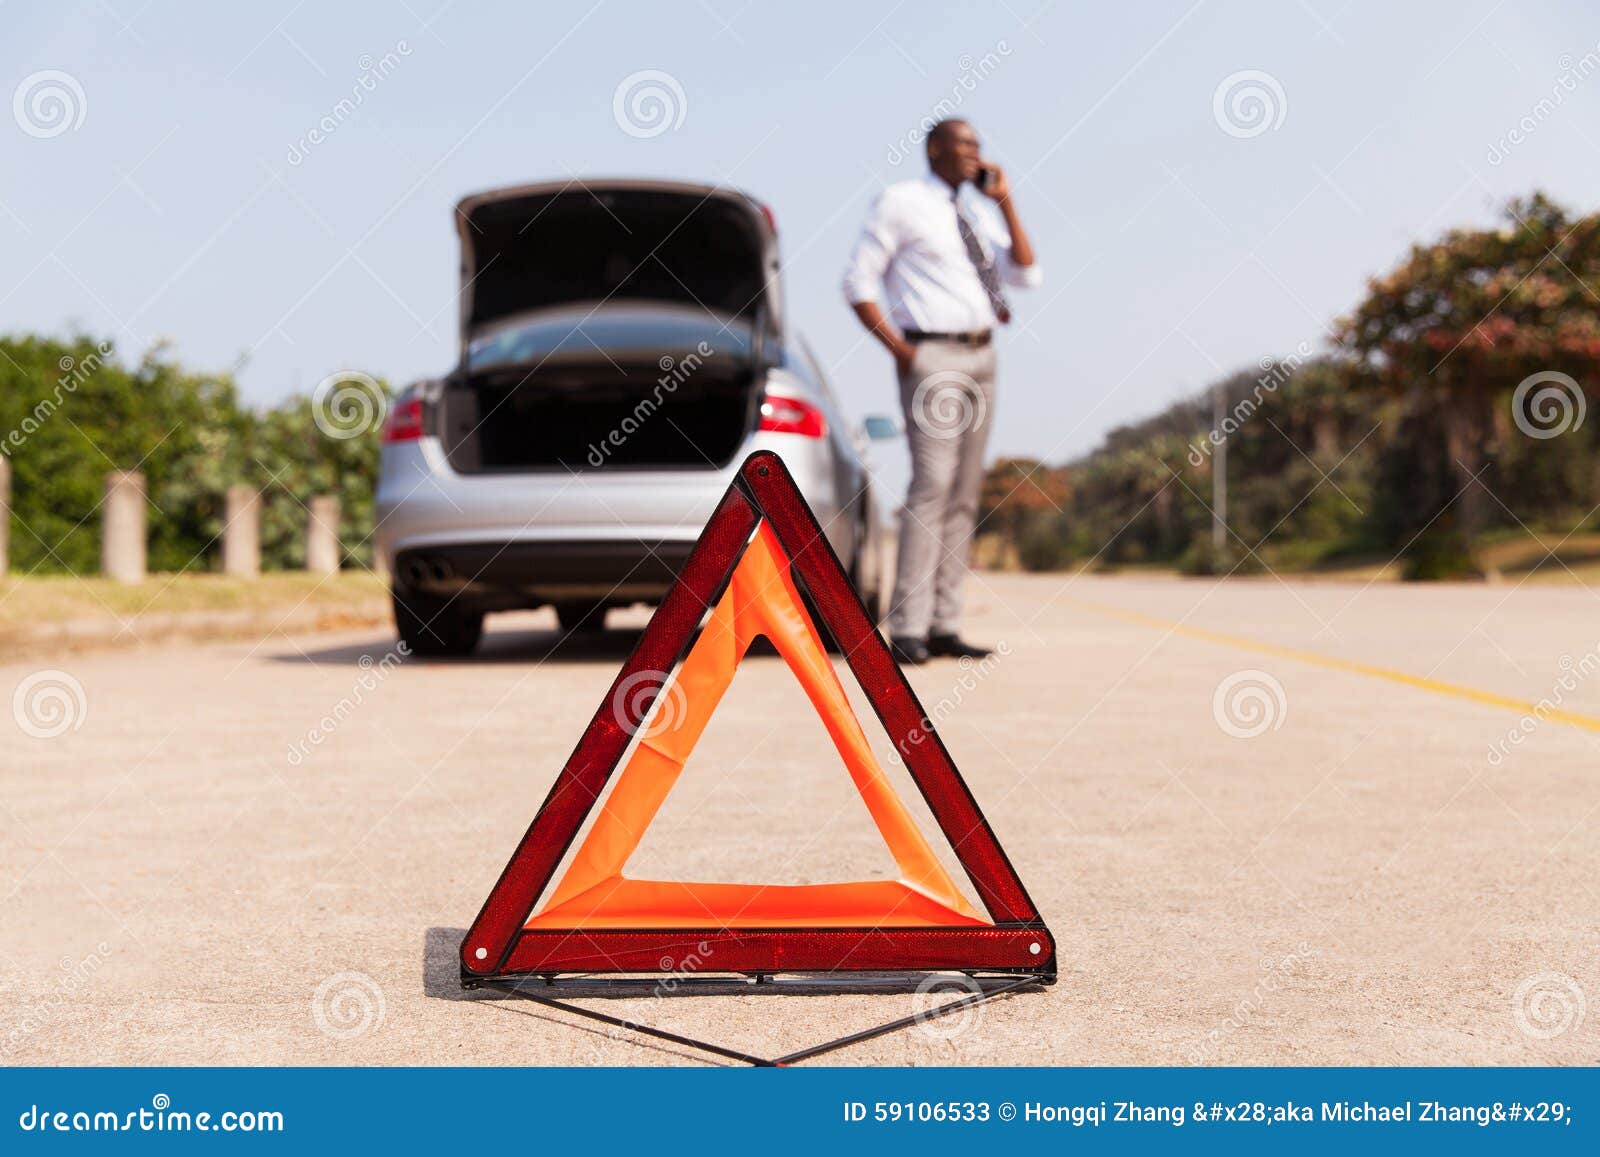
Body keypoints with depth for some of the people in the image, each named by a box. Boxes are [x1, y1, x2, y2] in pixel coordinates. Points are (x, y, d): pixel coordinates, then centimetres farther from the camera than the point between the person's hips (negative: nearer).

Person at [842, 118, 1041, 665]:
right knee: (931, 487, -16)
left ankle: (943, 627, 7)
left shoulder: (978, 215, 18)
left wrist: (1005, 202, 3)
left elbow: (1027, 275, 10)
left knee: (964, 495, 4)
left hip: (980, 358, 8)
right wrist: (899, 349, -14)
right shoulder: (900, 203, -2)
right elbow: (858, 283, -5)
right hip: (933, 359, -7)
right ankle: (907, 630, -15)